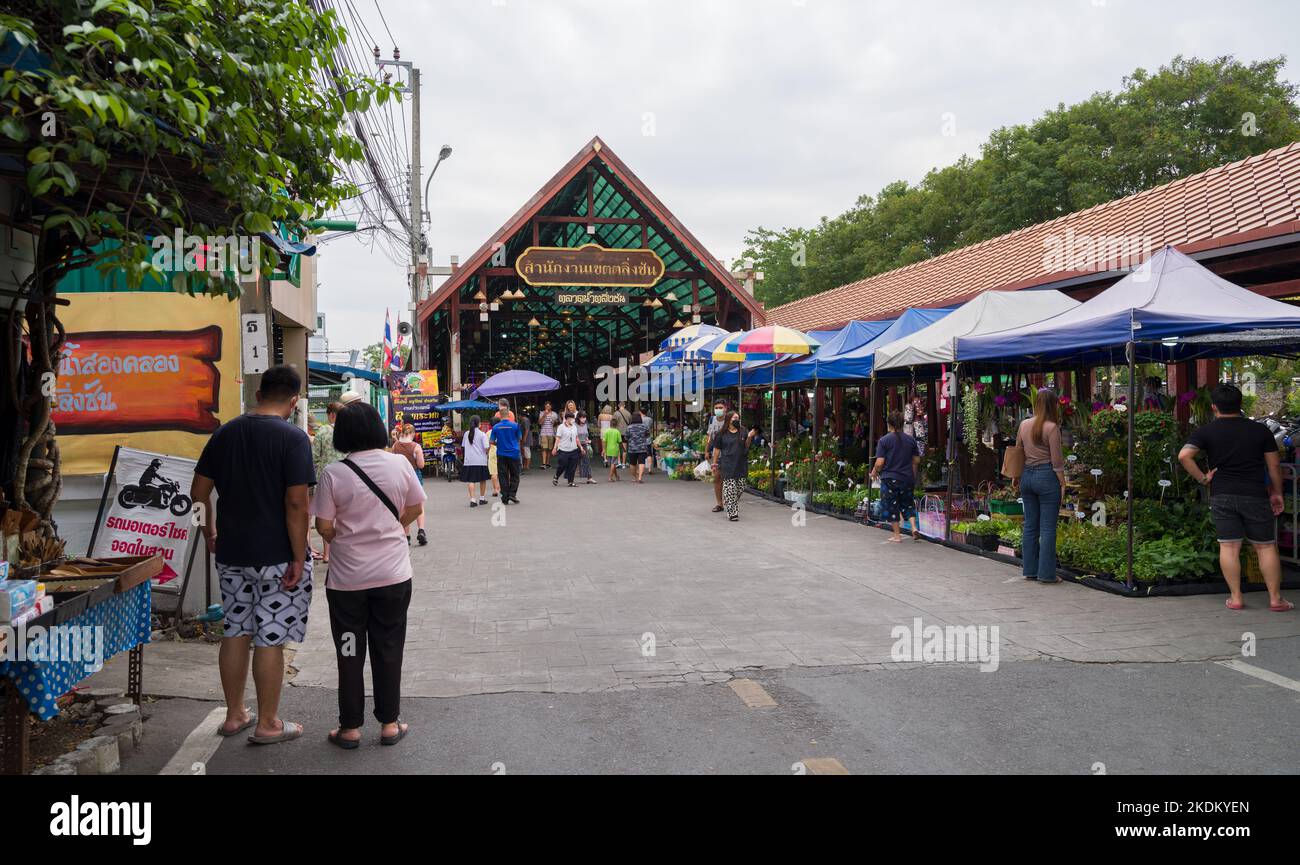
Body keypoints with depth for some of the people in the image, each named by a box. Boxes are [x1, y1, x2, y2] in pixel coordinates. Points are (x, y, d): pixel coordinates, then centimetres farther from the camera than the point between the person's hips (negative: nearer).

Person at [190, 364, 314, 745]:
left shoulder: (224, 433, 5)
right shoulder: (293, 438, -14)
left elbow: (198, 492, 10)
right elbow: (296, 504, -19)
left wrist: (210, 534, 22)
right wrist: (299, 559, -14)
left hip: (231, 553, 6)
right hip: (277, 556, -6)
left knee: (235, 632, 16)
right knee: (270, 639, 3)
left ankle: (234, 715, 27)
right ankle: (267, 724, 13)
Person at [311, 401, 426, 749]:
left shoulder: (334, 473, -12)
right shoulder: (399, 464, -7)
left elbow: (323, 527, -9)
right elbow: (414, 509, 4)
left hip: (347, 577, -1)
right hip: (394, 574, 1)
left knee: (350, 653, 11)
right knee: (388, 650, 14)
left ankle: (350, 727, 20)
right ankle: (390, 723, 21)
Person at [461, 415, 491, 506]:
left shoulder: (466, 433, 6)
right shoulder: (482, 434, -6)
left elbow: (463, 446, 13)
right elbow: (486, 448, -10)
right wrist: (487, 454, 10)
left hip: (469, 461, 2)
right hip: (481, 461, -2)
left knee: (470, 480, 1)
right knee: (483, 480, 15)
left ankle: (472, 499, -12)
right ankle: (482, 498, 24)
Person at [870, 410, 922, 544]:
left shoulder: (884, 440, -11)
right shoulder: (911, 440, 2)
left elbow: (879, 463, -14)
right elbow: (917, 460, 9)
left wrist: (874, 472, 6)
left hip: (890, 478, -4)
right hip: (908, 478, 4)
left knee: (891, 506, 7)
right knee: (907, 504, 18)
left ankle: (897, 535, 11)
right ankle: (914, 527, 1)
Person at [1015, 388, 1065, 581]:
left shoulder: (1024, 425, 5)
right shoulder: (1052, 427, -12)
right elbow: (1056, 460, -11)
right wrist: (1063, 484, -3)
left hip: (1027, 475, 6)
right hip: (1047, 476, -6)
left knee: (1030, 526, 12)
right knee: (1048, 528, -1)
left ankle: (1030, 570, 17)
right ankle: (1046, 573, 1)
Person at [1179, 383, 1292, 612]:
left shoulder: (1206, 432, -1)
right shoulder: (1260, 430, 2)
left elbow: (1184, 455, -16)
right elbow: (1274, 465, 5)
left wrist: (1201, 478, -5)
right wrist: (1277, 493, 16)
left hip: (1222, 496, 0)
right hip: (1255, 496, 0)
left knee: (1229, 547, 4)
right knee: (1266, 547, 8)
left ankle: (1235, 598, 6)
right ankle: (1275, 599, 12)